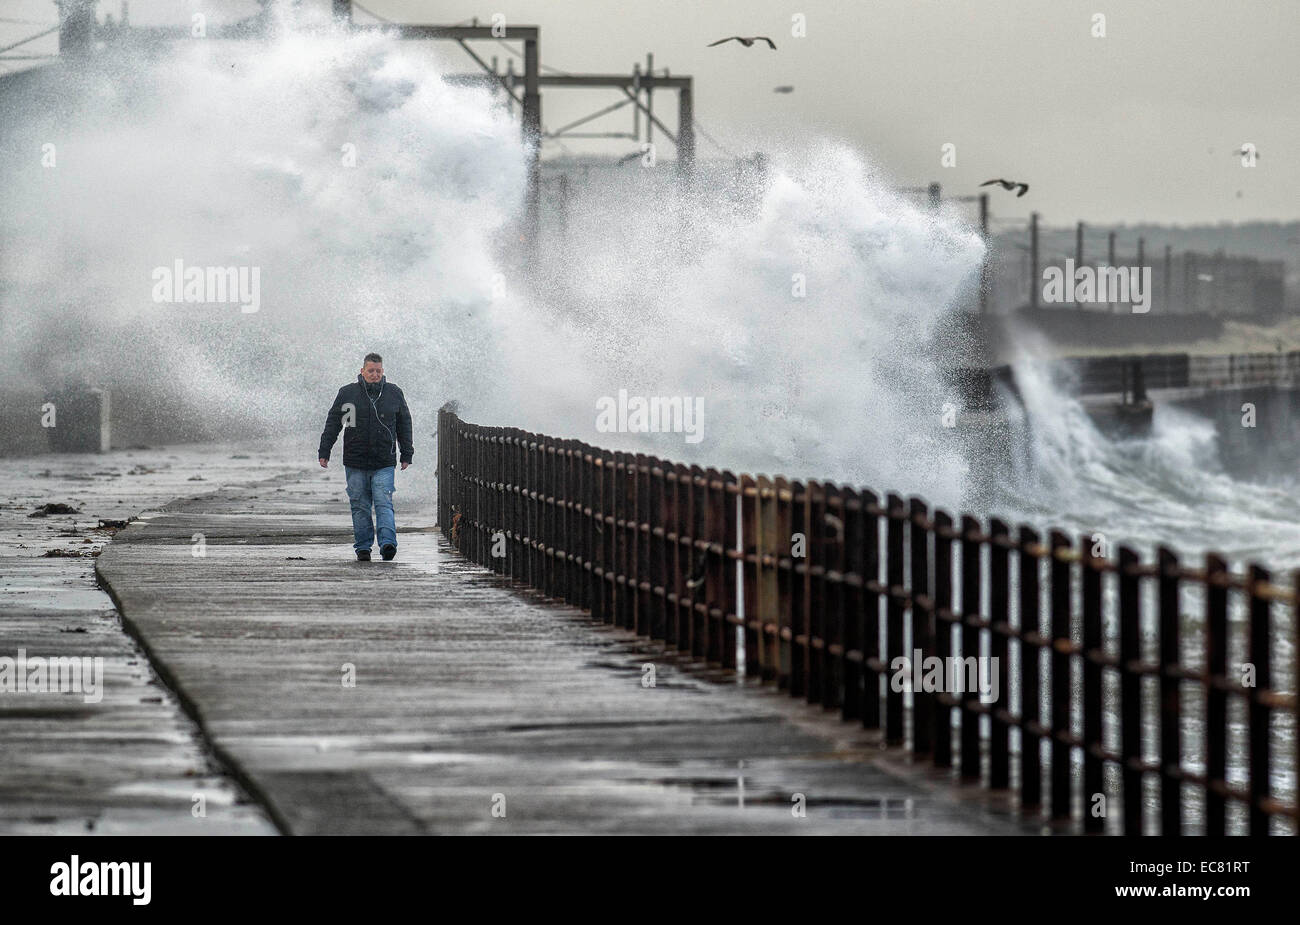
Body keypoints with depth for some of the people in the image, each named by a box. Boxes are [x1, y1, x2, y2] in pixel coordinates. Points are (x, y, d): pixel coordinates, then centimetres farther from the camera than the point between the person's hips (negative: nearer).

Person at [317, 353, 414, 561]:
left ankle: (388, 543, -20)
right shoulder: (347, 393, 3)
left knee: (384, 504, -12)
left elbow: (404, 425, 14)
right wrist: (324, 452, 4)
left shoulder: (394, 394, 6)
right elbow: (333, 424, 7)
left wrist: (406, 455, 13)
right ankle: (363, 548, 11)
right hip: (355, 462, 1)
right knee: (360, 507, 5)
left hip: (384, 464, -1)